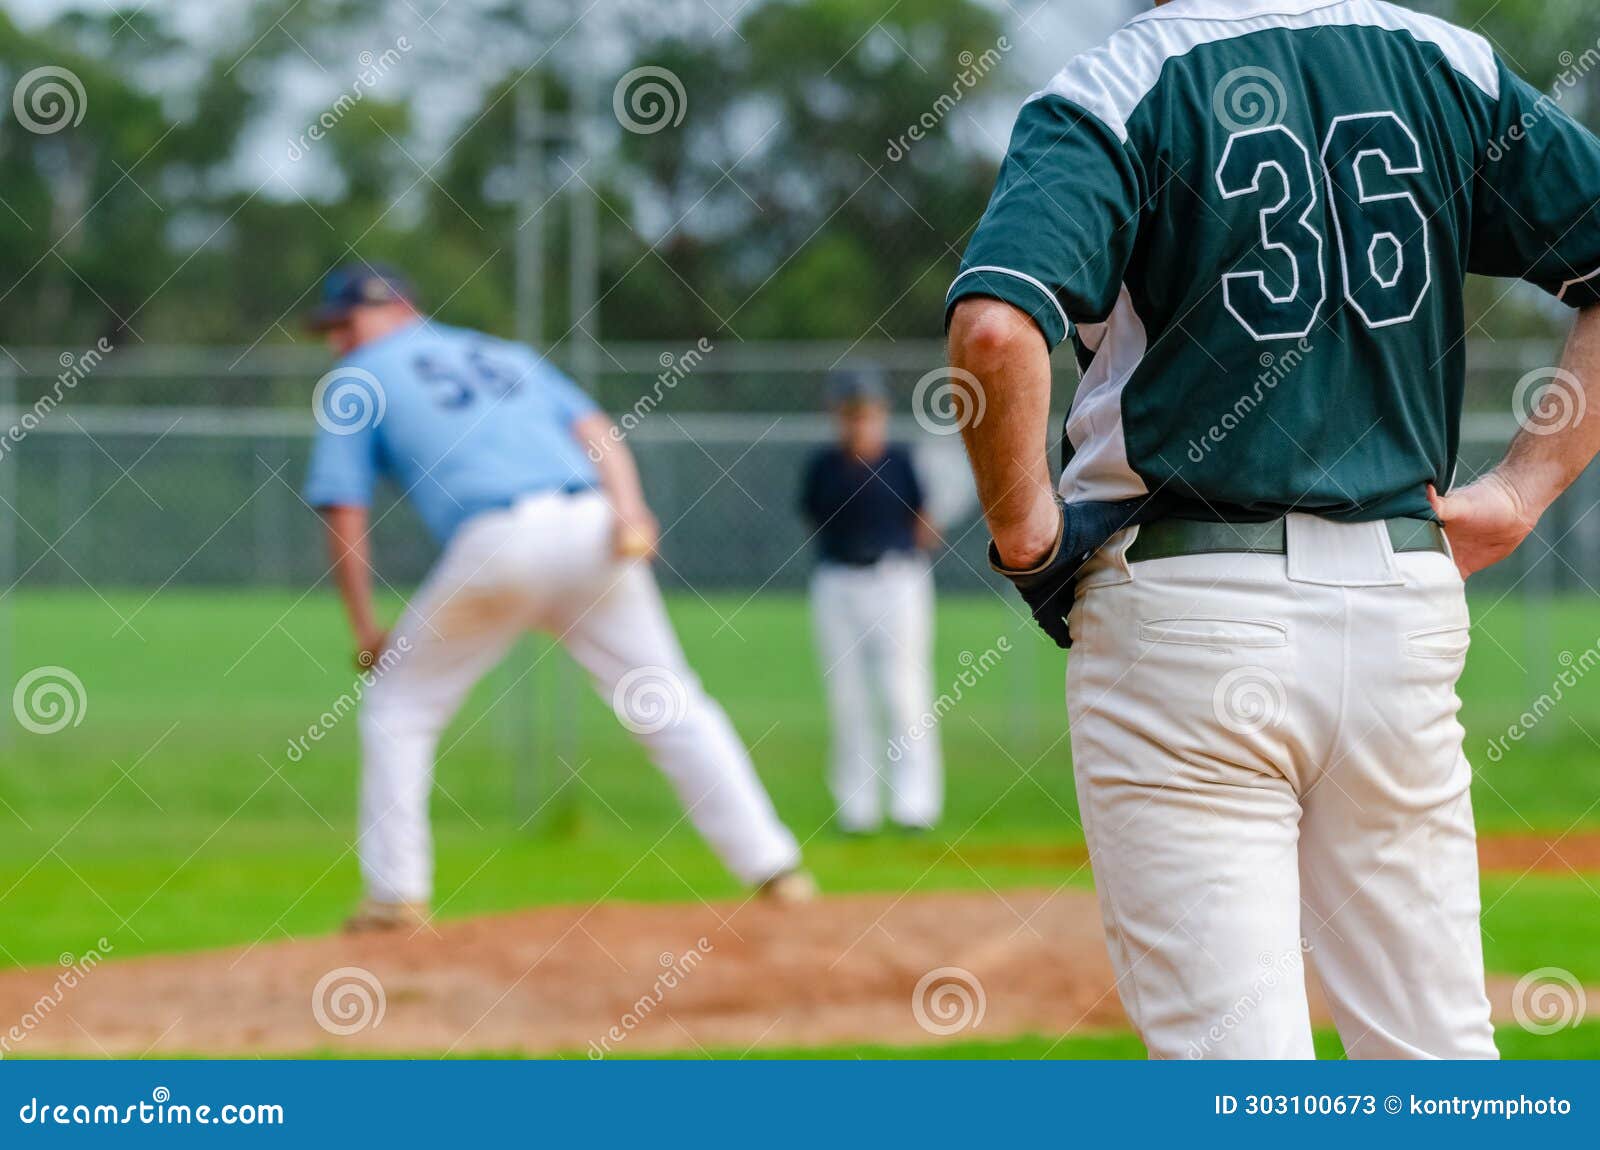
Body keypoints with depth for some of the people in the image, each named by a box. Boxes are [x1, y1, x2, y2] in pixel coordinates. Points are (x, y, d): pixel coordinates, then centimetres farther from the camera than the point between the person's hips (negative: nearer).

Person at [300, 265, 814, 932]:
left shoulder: (354, 382, 18)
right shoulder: (505, 355, 31)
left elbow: (344, 520, 9)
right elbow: (595, 429, 14)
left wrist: (365, 630, 16)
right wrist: (628, 513, -1)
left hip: (495, 544, -4)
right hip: (588, 523, 4)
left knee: (397, 710, 14)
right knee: (672, 704, 8)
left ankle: (397, 896, 9)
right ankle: (774, 869, 0)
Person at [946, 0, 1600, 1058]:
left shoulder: (1120, 87, -7)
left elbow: (995, 326, -23)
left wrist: (1022, 526, -8)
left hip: (1184, 620, -4)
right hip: (1407, 607, 4)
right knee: (1437, 1063, 12)